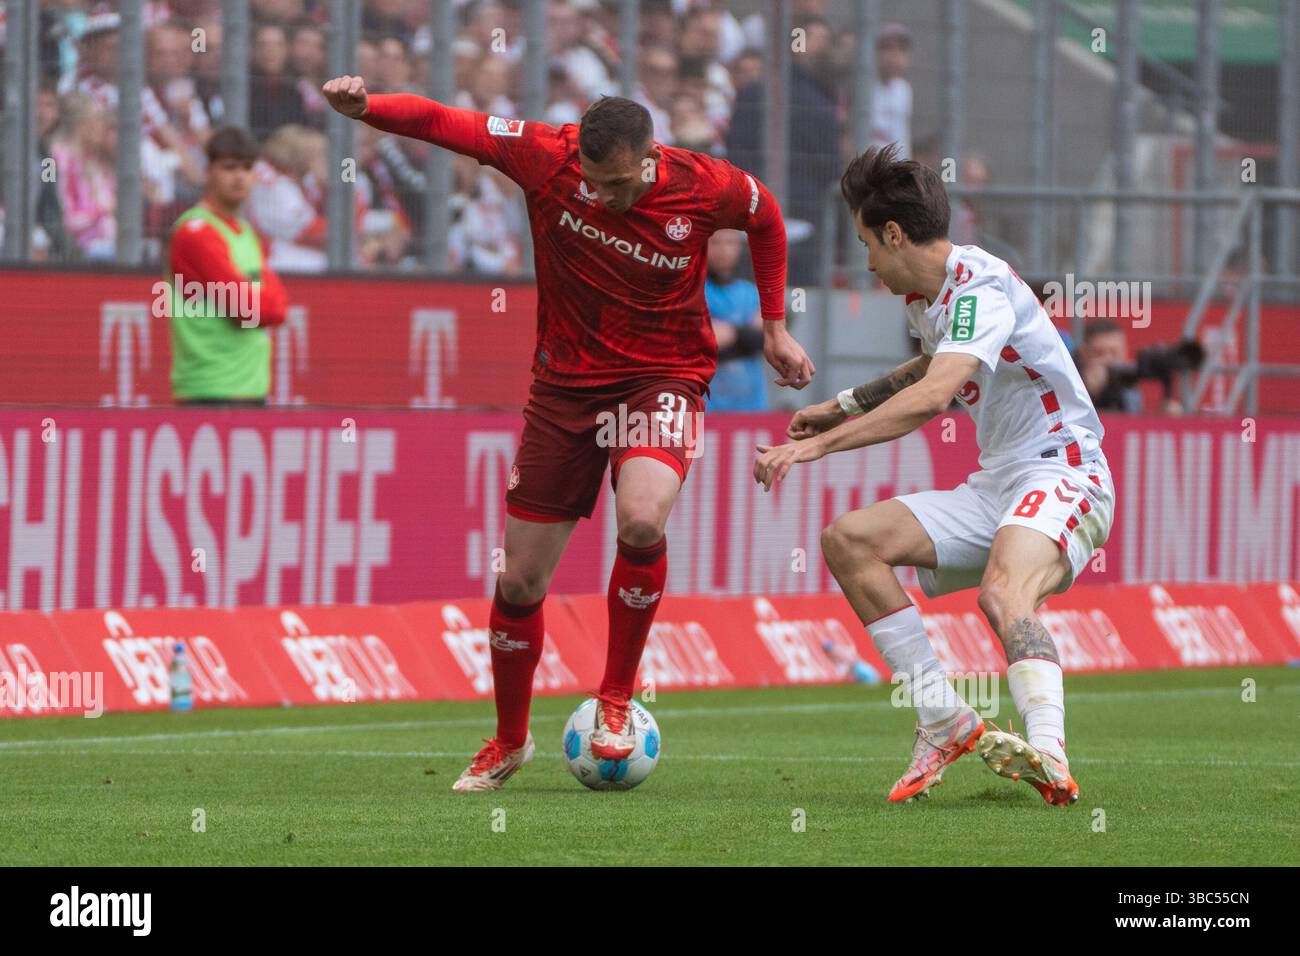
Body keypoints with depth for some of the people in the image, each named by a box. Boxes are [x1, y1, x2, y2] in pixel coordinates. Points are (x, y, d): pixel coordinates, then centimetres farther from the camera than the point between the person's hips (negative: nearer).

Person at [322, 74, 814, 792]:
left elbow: (766, 217, 6)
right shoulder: (547, 158, -15)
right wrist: (366, 108, -30)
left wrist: (775, 327, 11)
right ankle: (509, 741, 26)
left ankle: (616, 700, -10)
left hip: (664, 376, -2)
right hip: (565, 379, 2)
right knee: (519, 580, 2)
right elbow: (444, 123, -12)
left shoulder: (706, 188, -16)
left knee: (641, 521, -32)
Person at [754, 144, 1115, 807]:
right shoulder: (923, 295, 13)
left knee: (1004, 593, -38)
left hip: (1063, 476, -10)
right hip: (992, 489, 10)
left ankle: (1050, 757, -56)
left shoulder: (982, 289, -18)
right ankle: (945, 724, -9)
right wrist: (844, 405, 37)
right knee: (849, 540, -5)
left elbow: (932, 397, -33)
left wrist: (821, 445, -35)